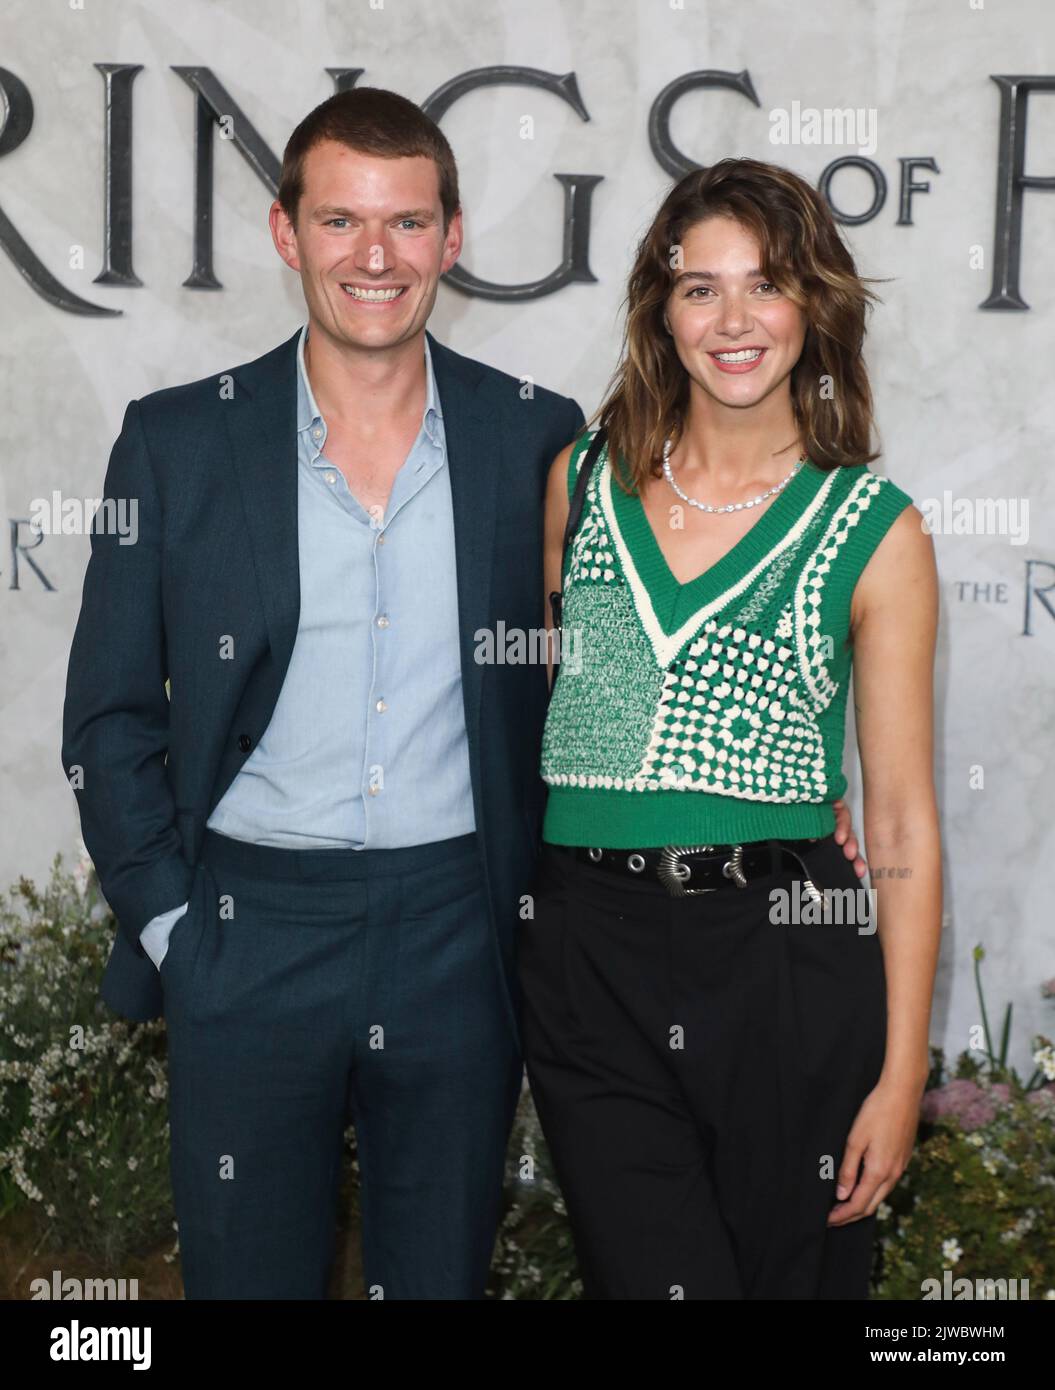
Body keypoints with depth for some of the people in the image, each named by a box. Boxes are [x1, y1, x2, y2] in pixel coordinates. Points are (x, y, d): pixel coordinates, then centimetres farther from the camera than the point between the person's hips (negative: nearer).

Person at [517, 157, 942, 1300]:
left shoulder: (874, 529, -1)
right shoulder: (583, 479, 7)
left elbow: (901, 820, -1)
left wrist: (901, 1073, -4)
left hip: (787, 960, -1)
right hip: (588, 959, 2)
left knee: (798, 1272, 9)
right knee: (657, 1278, 1)